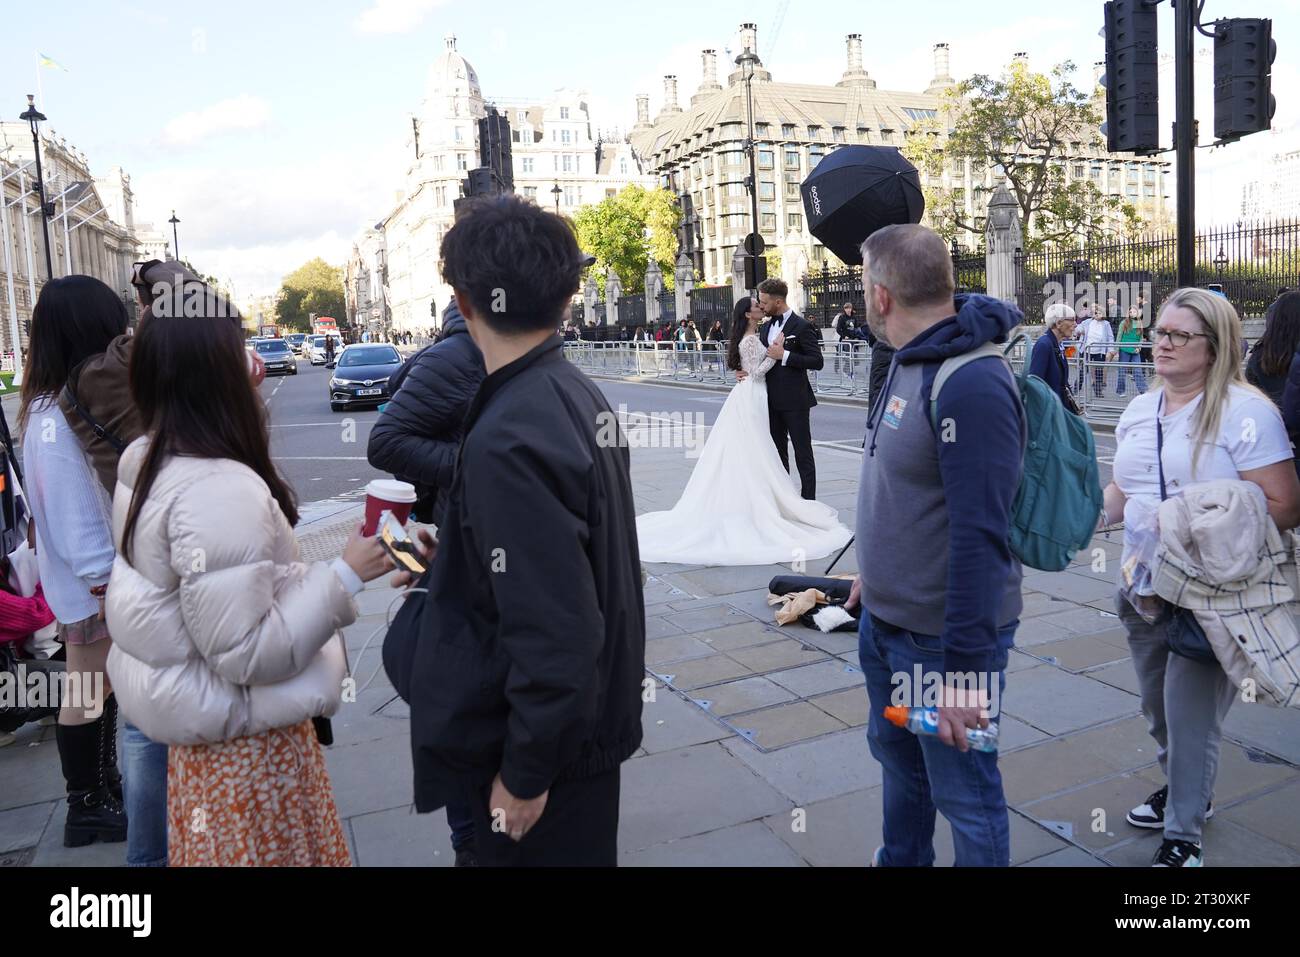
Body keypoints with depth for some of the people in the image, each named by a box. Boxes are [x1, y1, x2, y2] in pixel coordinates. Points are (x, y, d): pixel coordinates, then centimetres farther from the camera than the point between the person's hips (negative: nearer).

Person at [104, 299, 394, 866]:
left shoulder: (142, 460, -1)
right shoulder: (220, 490, -31)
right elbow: (246, 654, -28)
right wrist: (346, 575, -25)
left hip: (187, 705, 8)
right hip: (236, 725, -8)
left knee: (214, 845, 25)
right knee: (270, 851, 11)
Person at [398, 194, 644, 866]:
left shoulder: (507, 438, -29)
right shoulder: (580, 392, 0)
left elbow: (550, 632, -29)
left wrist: (524, 772, -17)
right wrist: (451, 553, 21)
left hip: (545, 739, -9)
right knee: (584, 849, 25)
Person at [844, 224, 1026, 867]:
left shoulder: (971, 384, -25)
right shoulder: (910, 361, 5)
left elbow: (980, 536, -27)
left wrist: (962, 667, -25)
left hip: (943, 636, -9)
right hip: (883, 620, 10)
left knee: (964, 796, 9)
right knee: (895, 751, 26)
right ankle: (901, 859, 48)